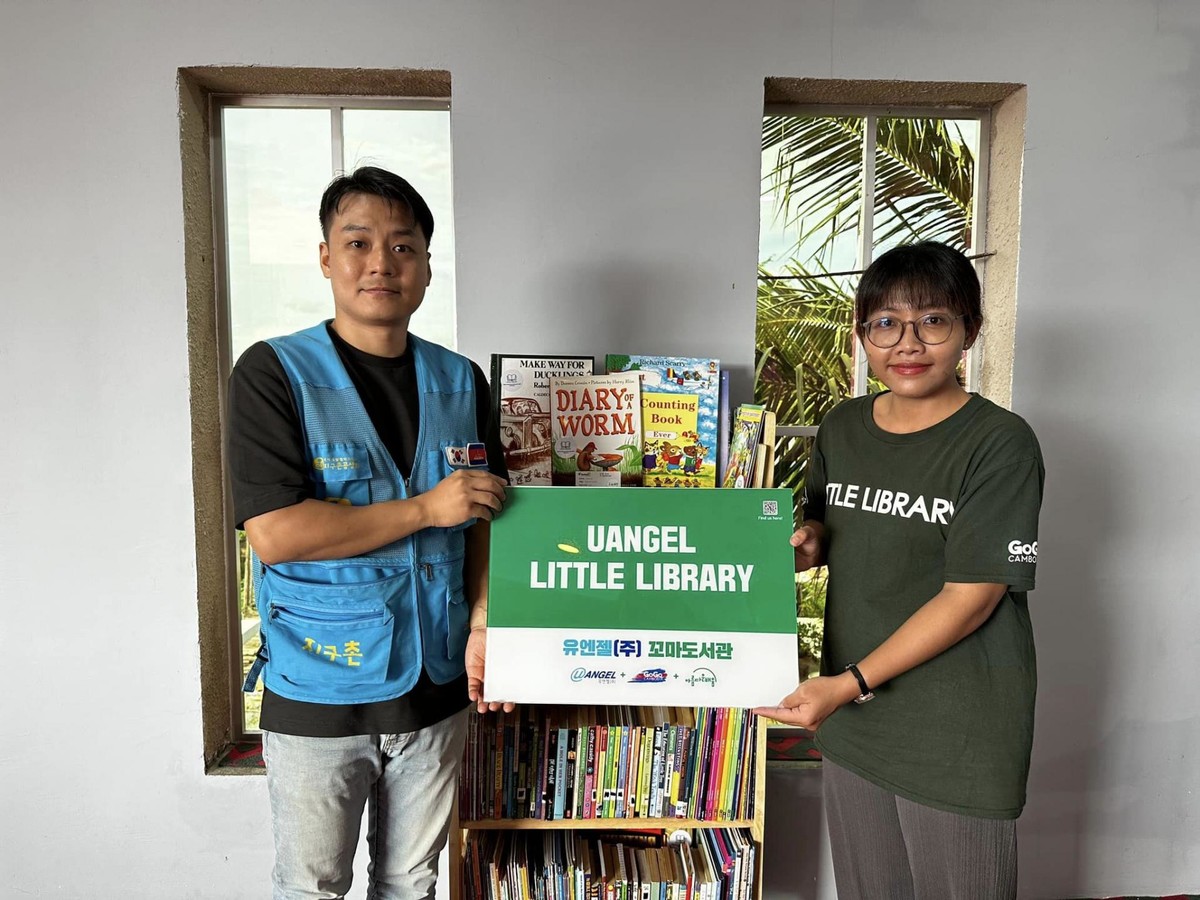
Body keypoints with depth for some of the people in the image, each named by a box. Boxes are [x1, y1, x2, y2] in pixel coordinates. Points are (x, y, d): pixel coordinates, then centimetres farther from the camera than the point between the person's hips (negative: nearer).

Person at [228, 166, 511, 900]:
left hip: (437, 686, 4)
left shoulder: (461, 383, 3)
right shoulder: (274, 374, -10)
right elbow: (274, 534, -19)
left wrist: (482, 626, -6)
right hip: (317, 696, -3)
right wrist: (426, 509, -17)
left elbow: (485, 517, 6)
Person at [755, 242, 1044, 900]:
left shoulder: (1000, 444, -14)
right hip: (850, 723, 5)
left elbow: (970, 597, -17)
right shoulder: (841, 428, 4)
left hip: (958, 737, -5)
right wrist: (808, 544, -5)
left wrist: (851, 682, -21)